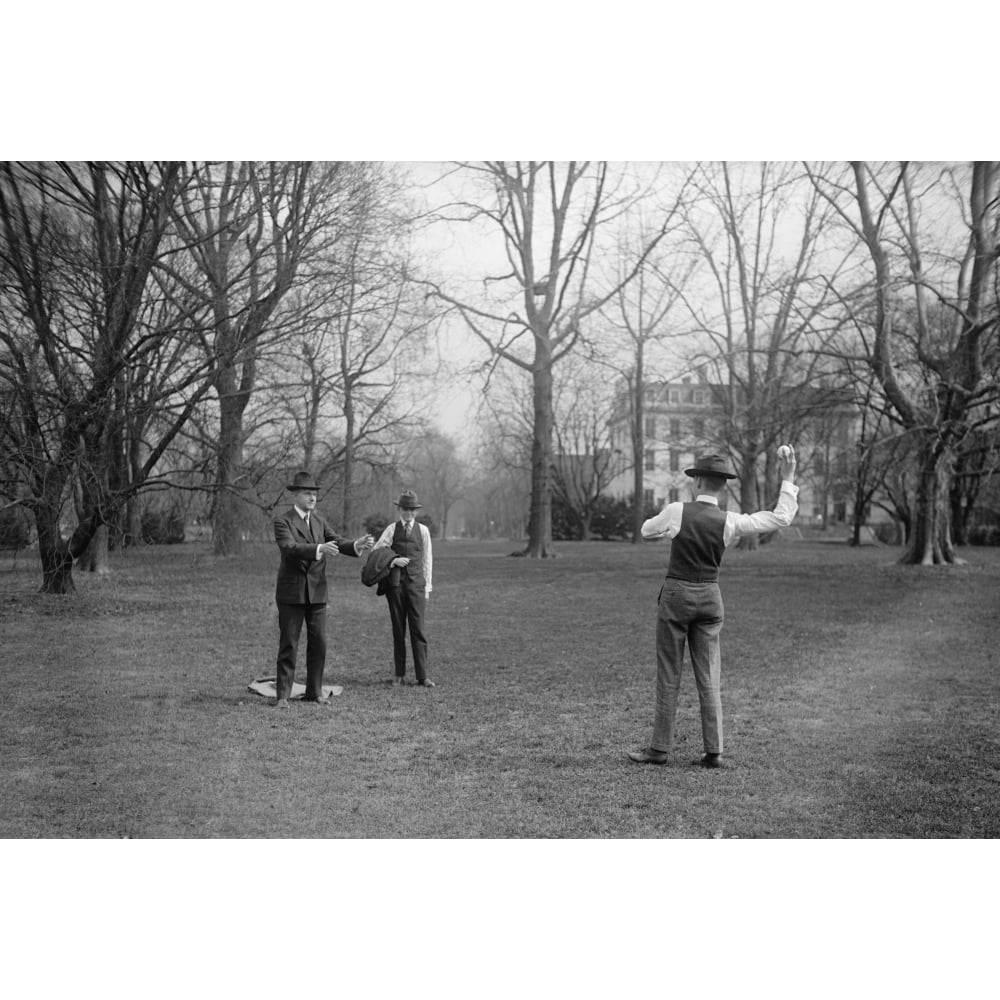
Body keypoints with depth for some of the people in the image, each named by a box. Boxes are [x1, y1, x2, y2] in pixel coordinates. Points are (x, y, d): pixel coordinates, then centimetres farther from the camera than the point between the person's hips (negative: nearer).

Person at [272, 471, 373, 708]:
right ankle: (282, 695, 7)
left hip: (317, 592, 5)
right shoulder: (282, 521, -8)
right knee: (288, 645, 0)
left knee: (319, 644, 6)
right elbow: (290, 548, -24)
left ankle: (314, 692, 16)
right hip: (291, 593, -5)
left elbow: (338, 542, 0)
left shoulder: (319, 521, 11)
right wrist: (319, 549, -39)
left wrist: (357, 545, -21)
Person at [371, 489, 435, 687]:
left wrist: (427, 585, 7)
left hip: (416, 583, 0)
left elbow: (427, 559, 11)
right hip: (395, 583, 0)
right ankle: (400, 674, 11)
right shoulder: (392, 529, 6)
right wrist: (393, 561, -12)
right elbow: (375, 552, 3)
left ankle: (422, 676, -4)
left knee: (418, 629, -5)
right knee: (398, 629, 5)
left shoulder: (423, 530, 9)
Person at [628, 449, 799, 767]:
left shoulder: (677, 511, -11)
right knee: (709, 678, 7)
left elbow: (647, 531, 9)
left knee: (668, 676, 4)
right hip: (710, 598, 3)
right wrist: (788, 477, 3)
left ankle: (660, 749, 8)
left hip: (676, 595, -2)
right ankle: (713, 751, 5)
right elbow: (782, 518, -2)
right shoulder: (729, 522, -6)